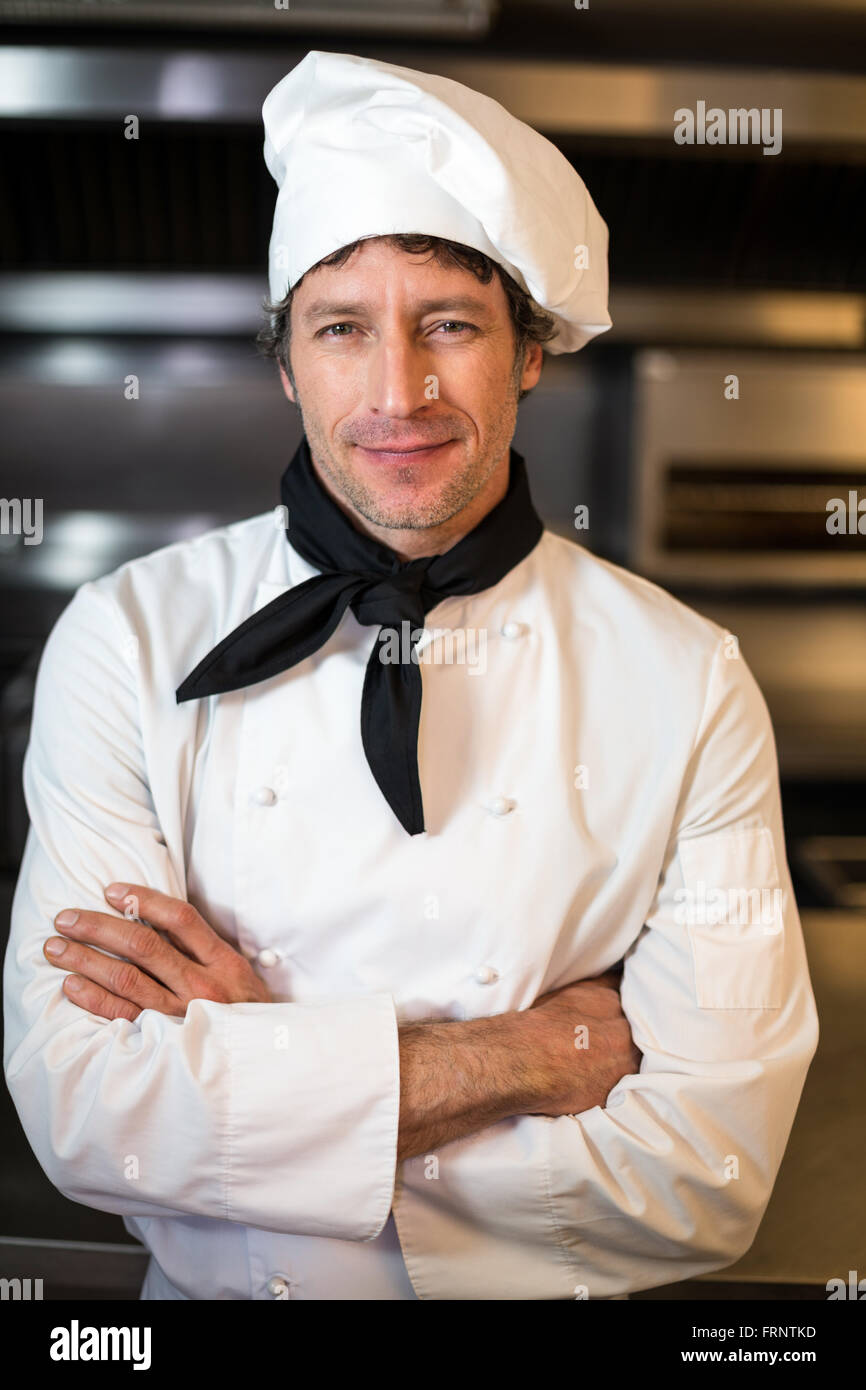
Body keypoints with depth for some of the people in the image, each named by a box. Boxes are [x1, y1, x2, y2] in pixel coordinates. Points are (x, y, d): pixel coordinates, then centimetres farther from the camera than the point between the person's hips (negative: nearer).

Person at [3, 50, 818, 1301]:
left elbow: (710, 1179, -10)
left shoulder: (685, 681, -7)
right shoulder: (128, 637, -5)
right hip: (212, 1294, 1)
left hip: (553, 1293, -1)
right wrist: (543, 1048, -15)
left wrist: (245, 1058, -14)